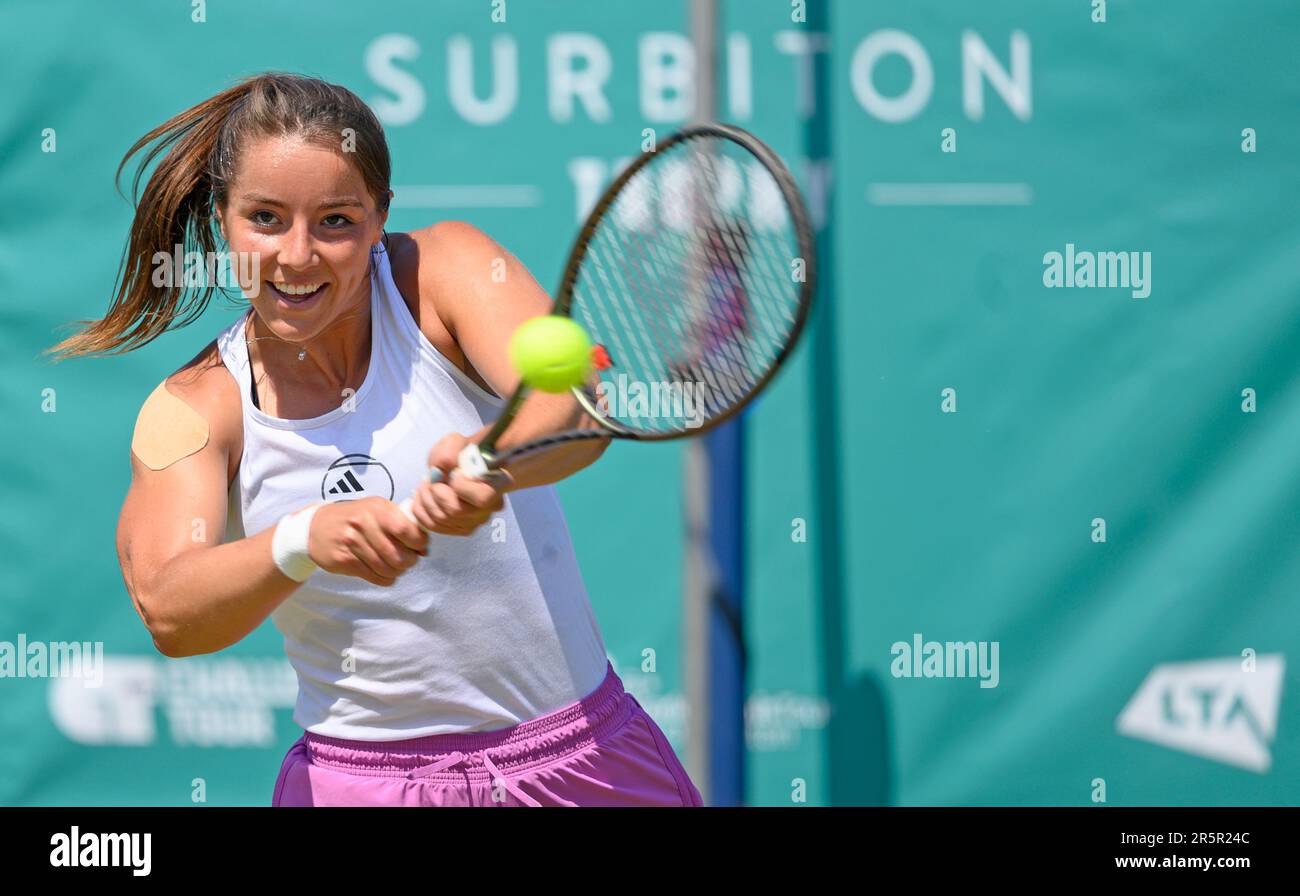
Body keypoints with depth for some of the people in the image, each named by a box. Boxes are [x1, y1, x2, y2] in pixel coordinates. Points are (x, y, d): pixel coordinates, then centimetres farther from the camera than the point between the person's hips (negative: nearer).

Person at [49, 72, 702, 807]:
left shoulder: (444, 268, -7)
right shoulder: (190, 411, -4)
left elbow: (579, 404, -25)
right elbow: (168, 612, -20)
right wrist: (303, 541, -39)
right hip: (360, 780, 0)